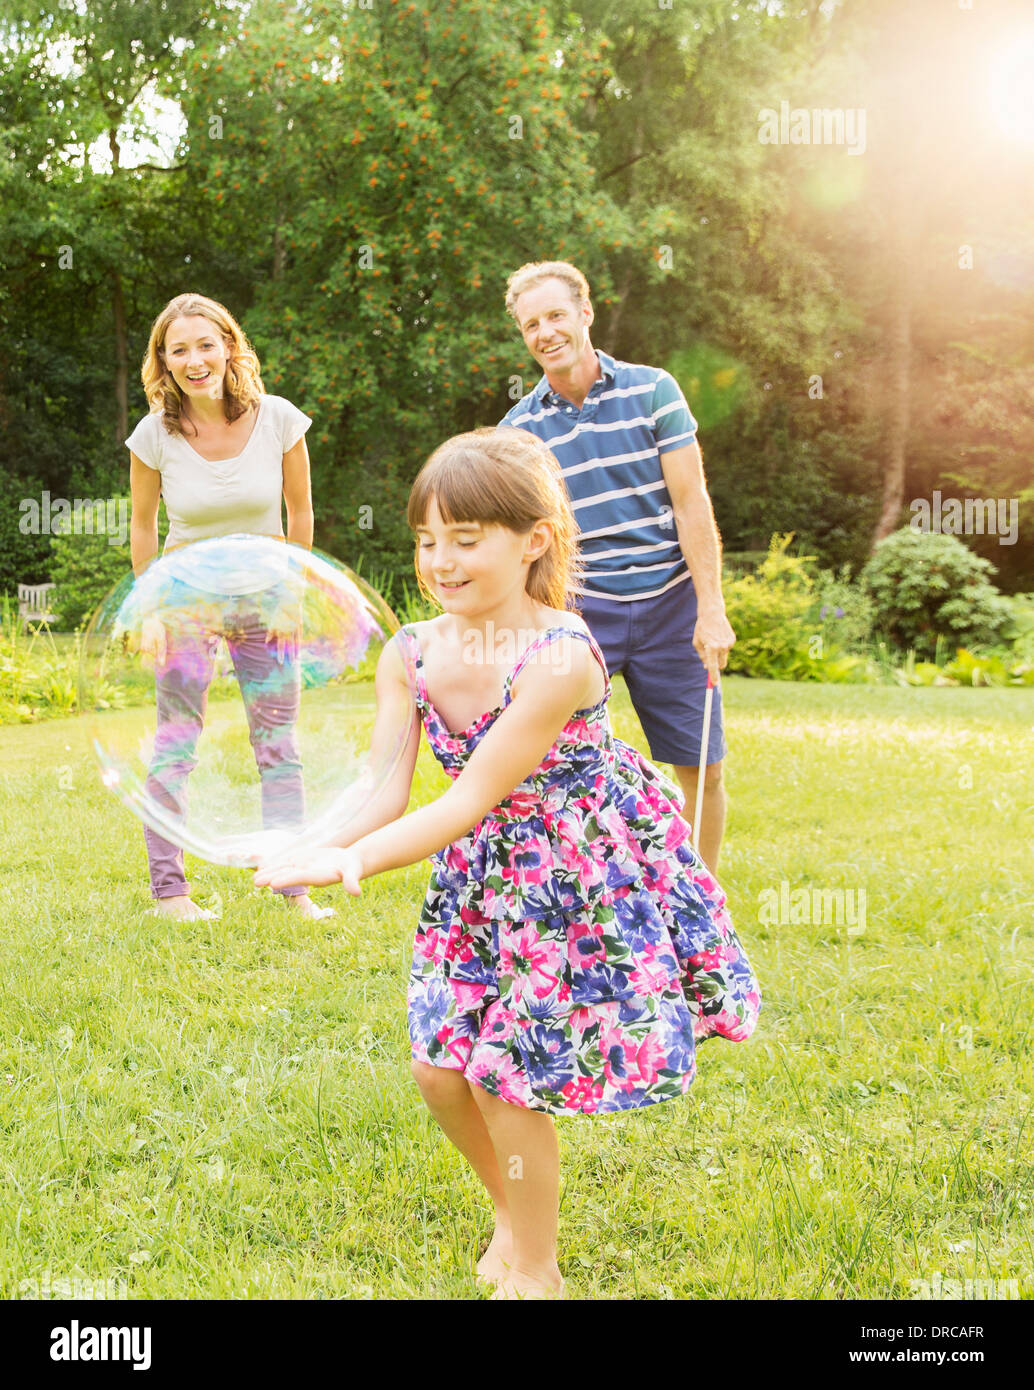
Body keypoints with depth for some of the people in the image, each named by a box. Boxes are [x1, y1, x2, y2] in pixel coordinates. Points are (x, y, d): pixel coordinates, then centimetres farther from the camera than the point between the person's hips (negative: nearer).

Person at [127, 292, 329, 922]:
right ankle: (169, 888, 10)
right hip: (186, 594, -1)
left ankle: (294, 886, 12)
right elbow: (143, 525, 1)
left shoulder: (277, 419, -13)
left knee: (279, 746, 4)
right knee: (176, 743, 0)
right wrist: (149, 612, 1)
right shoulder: (155, 434, -13)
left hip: (265, 593, 1)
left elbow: (300, 511, 0)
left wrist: (290, 596, 1)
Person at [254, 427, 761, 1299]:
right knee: (440, 1069, 8)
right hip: (486, 876, 6)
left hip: (581, 881, -6)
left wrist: (355, 862, -39)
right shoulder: (411, 654, -7)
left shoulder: (561, 657, -28)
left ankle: (535, 1272, 23)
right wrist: (320, 850, -35)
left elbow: (471, 800, -30)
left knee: (505, 1076, -2)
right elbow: (386, 788, -14)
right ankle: (514, 1209, 39)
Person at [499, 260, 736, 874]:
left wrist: (711, 608, -10)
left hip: (668, 603, 0)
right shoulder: (520, 427, 3)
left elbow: (691, 502, -3)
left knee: (704, 768, 5)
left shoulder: (653, 391, -1)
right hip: (579, 606, 1)